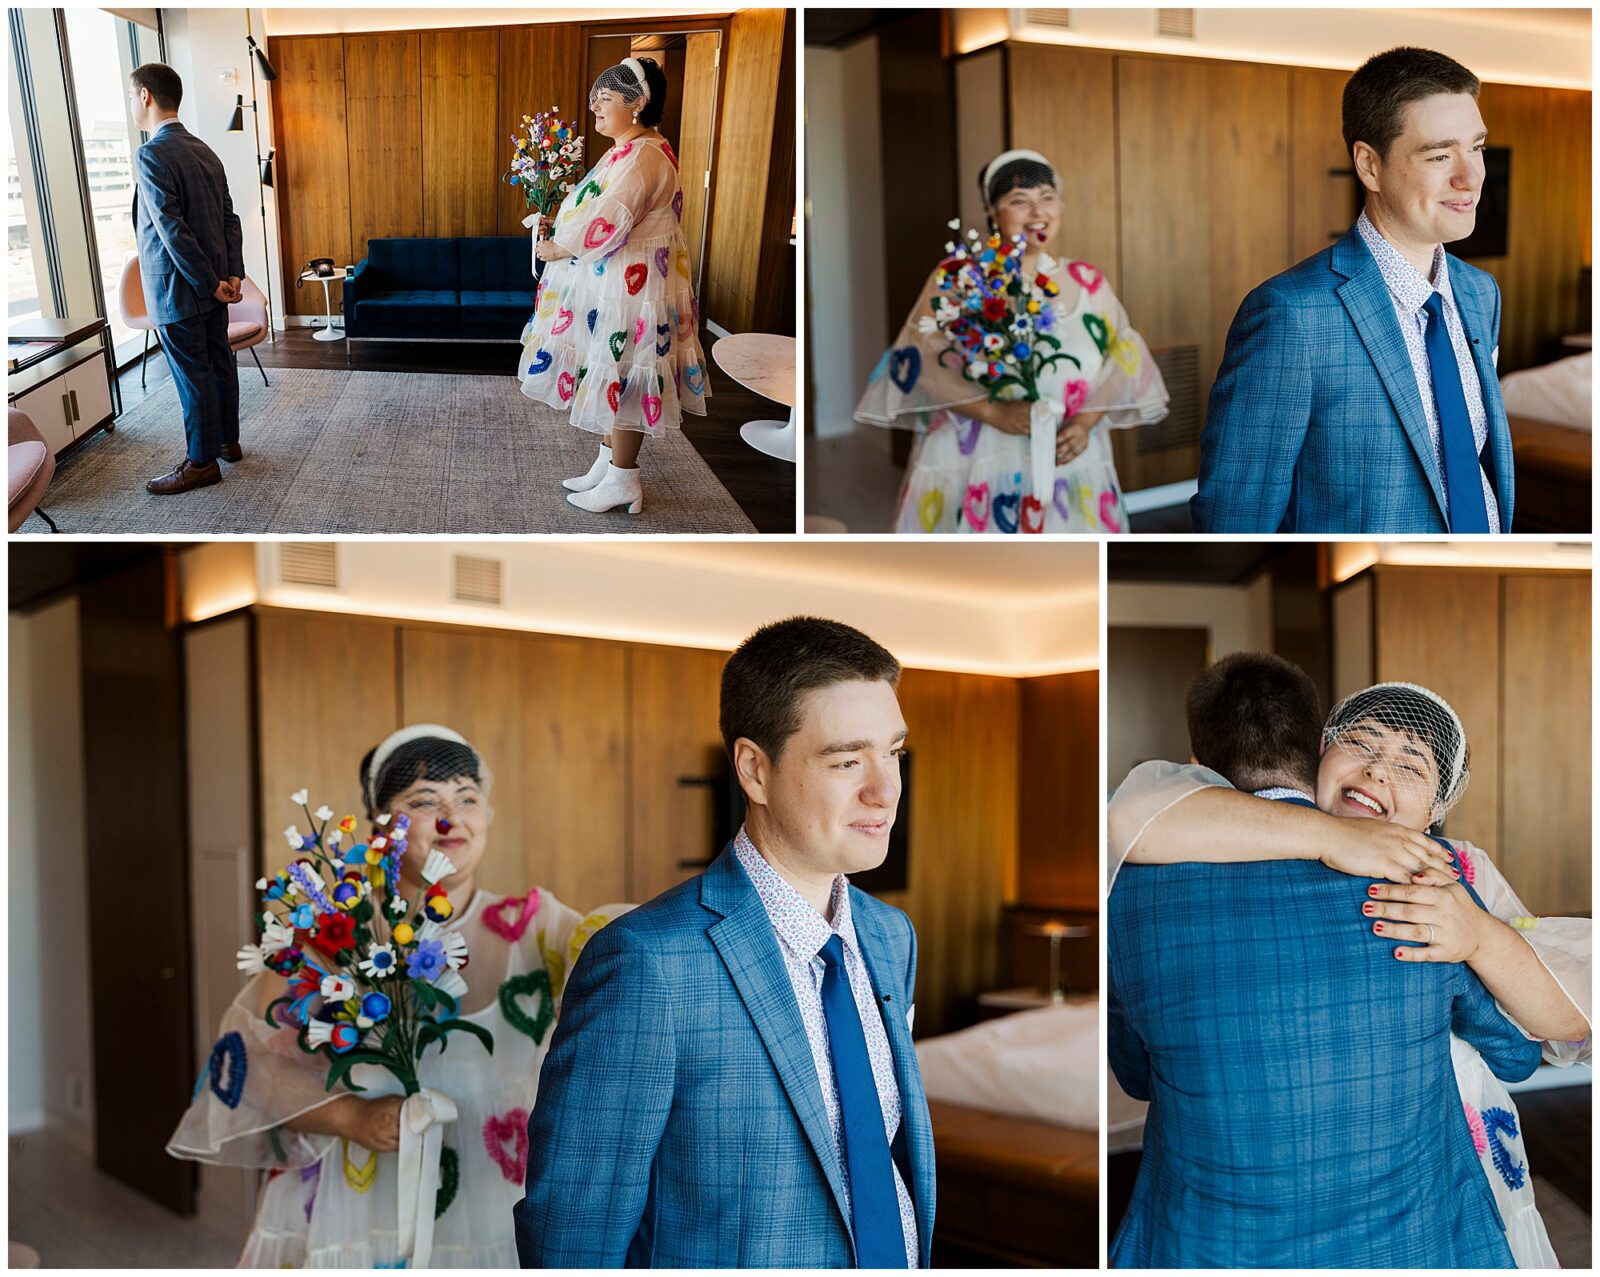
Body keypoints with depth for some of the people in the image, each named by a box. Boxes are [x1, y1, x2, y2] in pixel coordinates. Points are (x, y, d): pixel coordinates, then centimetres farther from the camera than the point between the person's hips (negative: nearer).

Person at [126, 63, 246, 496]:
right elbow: (229, 219, 8)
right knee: (219, 362, 17)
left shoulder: (152, 156, -18)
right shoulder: (204, 151, 9)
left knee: (192, 374, -1)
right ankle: (227, 441, 29)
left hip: (177, 289, -8)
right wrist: (233, 273, 3)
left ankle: (202, 462, 7)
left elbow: (172, 230, -22)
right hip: (213, 281, 8)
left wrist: (211, 283, -17)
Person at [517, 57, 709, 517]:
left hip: (629, 286, -11)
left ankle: (623, 482, 8)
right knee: (610, 376, 16)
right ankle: (607, 467, 26)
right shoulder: (629, 150, 13)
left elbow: (604, 224, -27)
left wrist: (557, 249, -13)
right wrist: (558, 227, 7)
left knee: (620, 377, -2)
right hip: (609, 283, 11)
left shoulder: (642, 157, -22)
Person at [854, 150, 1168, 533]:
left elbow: (1124, 361, 10)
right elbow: (917, 362, -8)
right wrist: (992, 412, -20)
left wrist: (1085, 422, -8)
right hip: (976, 469, -3)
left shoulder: (1088, 282, 11)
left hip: (1069, 469, 3)